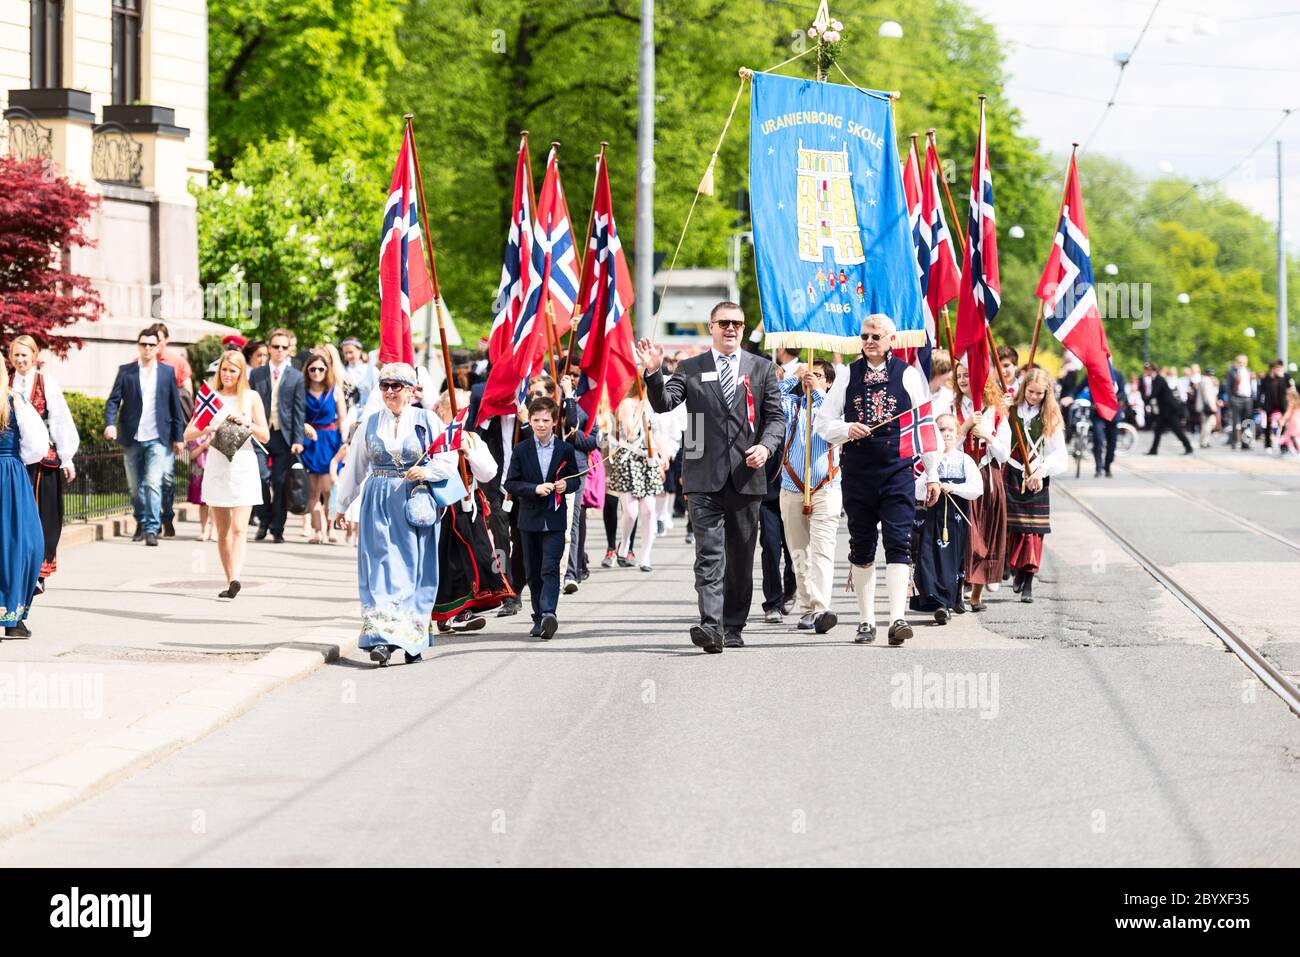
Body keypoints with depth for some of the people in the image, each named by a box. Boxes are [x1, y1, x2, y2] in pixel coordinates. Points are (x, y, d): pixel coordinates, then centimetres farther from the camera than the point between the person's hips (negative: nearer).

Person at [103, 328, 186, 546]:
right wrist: (110, 423, -18)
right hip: (132, 438, 2)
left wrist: (178, 436, 5)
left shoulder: (168, 372, 6)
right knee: (135, 485, 10)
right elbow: (113, 400, -1)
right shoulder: (126, 372, 5)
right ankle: (141, 522, 28)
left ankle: (152, 529, -12)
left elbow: (175, 406, 8)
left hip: (158, 438, -2)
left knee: (153, 483, -13)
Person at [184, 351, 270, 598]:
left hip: (243, 466, -3)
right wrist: (205, 430, -16)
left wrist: (246, 422, -15)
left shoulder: (251, 397, 4)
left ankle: (235, 579, -26)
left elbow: (265, 436, 3)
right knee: (222, 530, 7)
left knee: (239, 528, -14)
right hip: (216, 465, 3)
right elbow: (188, 434, 5)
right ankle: (230, 581, 13)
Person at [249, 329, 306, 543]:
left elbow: (299, 411, 2)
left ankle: (277, 529, 6)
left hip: (284, 436, -1)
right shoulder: (257, 374, 8)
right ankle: (264, 521, 14)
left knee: (281, 484, -1)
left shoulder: (296, 377, 5)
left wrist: (298, 440, -5)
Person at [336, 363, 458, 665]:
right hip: (378, 504, 1)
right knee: (381, 569, -8)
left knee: (414, 569, 2)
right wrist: (342, 504, 20)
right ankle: (382, 639, -16)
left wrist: (427, 472, -19)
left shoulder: (427, 421, 1)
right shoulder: (371, 424, 9)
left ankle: (412, 640, 11)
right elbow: (355, 467, 17)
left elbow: (449, 462, 0)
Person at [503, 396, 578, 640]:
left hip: (555, 519, -2)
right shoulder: (521, 450, 2)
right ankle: (539, 618, 16)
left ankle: (548, 613, -26)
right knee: (533, 572, 8)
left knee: (550, 569, -15)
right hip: (529, 519, 2)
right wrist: (535, 489, -15)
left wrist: (565, 485, -12)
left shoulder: (565, 450, 2)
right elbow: (510, 483, 0)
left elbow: (575, 479, 11)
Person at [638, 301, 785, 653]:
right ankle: (711, 626, -21)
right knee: (709, 555, -12)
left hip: (746, 477, 2)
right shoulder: (690, 369, 8)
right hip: (704, 479, -2)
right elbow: (663, 404, -3)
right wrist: (654, 373, -21)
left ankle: (733, 627, 18)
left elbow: (776, 417, 9)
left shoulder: (762, 368, 11)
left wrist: (766, 446, -10)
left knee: (741, 559, 9)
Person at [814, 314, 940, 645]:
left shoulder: (908, 375, 3)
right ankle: (866, 620, 16)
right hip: (857, 471, 3)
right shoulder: (848, 376, 9)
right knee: (861, 547, 8)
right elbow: (823, 422, 11)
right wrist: (848, 429, -11)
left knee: (898, 543, -12)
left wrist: (931, 475, 5)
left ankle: (897, 618, -19)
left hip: (897, 471, -3)